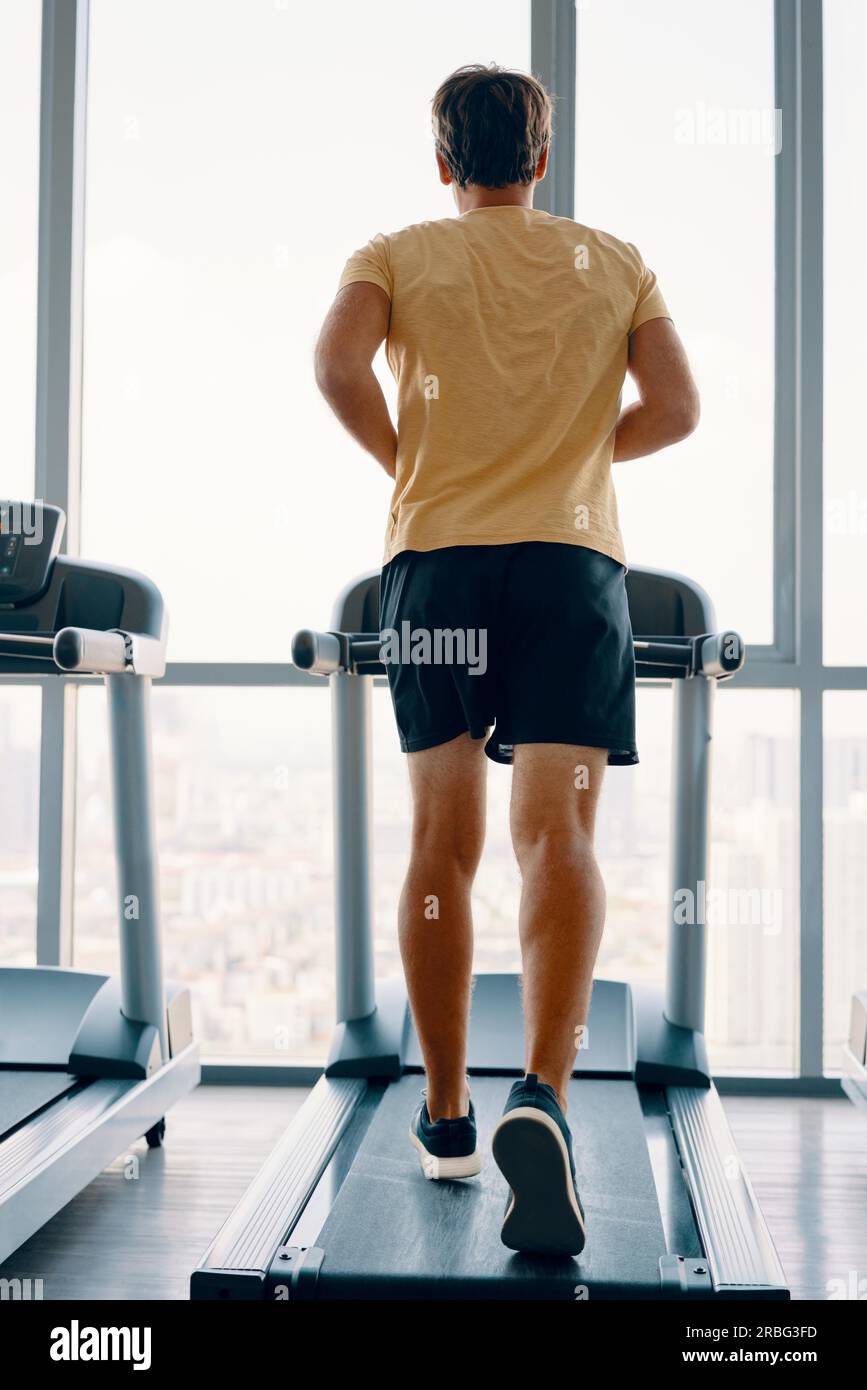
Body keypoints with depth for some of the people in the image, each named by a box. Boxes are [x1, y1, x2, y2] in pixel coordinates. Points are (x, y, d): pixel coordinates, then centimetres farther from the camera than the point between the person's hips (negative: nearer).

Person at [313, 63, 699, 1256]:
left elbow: (338, 366, -8)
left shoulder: (397, 255, 11)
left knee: (444, 844, 9)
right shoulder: (615, 262, 15)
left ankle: (447, 1116, 16)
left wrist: (406, 462, 6)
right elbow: (676, 410, 5)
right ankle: (544, 1095, -31)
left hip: (435, 558, 1)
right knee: (558, 837, -10)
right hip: (575, 560, 0)